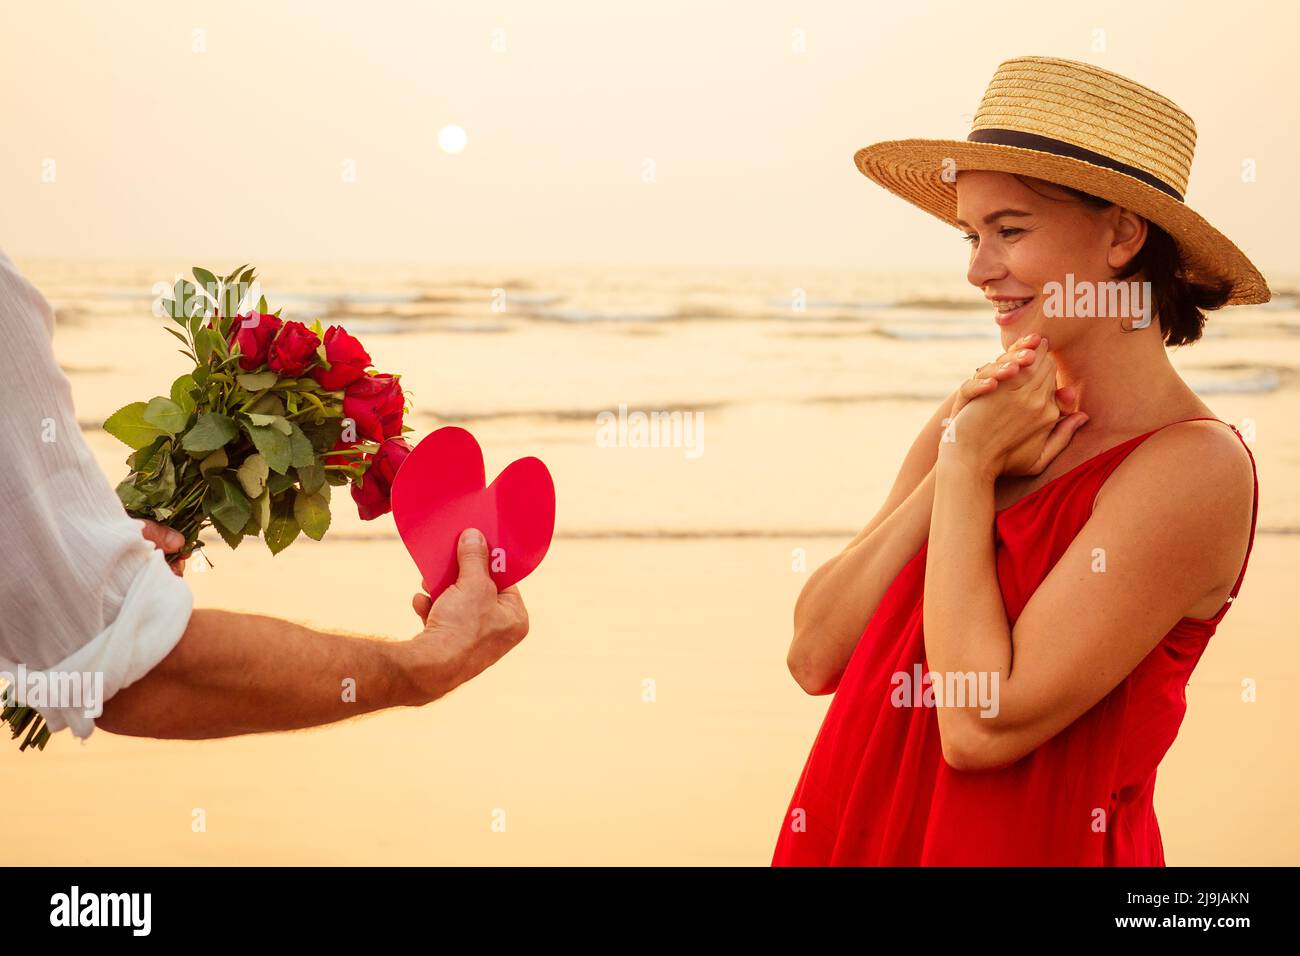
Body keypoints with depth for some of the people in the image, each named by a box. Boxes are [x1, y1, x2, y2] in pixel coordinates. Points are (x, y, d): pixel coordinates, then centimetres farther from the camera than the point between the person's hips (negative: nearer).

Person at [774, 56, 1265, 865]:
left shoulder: (1195, 466, -16)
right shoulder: (980, 414, 1)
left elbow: (984, 726, -22)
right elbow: (815, 657, -6)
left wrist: (968, 469, -15)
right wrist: (955, 461, -14)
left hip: (1029, 842, -5)